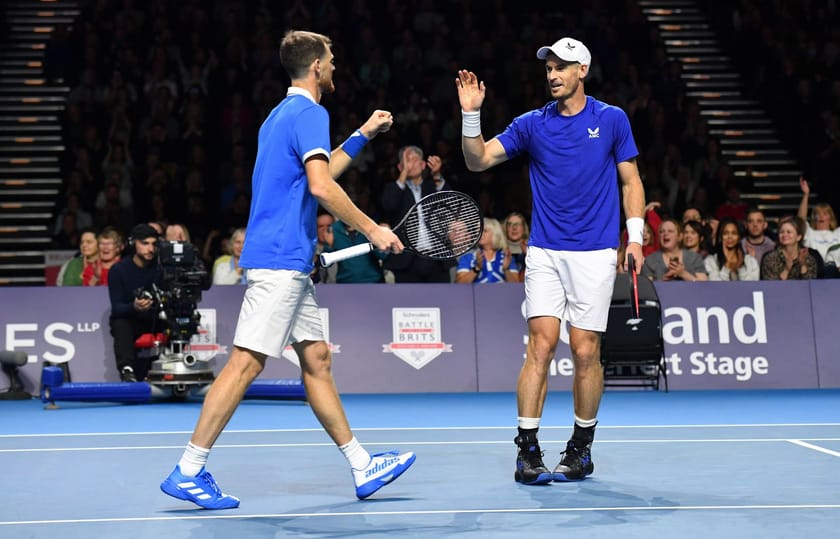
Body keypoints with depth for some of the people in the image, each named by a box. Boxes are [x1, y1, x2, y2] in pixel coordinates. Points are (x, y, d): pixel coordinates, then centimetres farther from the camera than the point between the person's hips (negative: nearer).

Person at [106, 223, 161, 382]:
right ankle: (127, 370, -52)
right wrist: (134, 307, -35)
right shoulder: (118, 270, -4)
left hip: (154, 321, 2)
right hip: (128, 319, -2)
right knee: (121, 327, -33)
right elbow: (116, 308, -13)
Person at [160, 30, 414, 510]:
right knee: (247, 362, -10)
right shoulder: (309, 113, -9)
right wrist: (371, 229, -13)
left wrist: (363, 135, 34)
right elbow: (321, 186, -21)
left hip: (289, 263, 11)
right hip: (280, 258, -11)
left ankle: (362, 466, 15)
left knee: (317, 358, 10)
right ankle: (189, 471, -6)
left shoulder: (282, 115, 21)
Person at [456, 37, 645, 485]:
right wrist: (471, 114, -13)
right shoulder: (532, 124, 6)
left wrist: (634, 236, -1)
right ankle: (527, 448, -5)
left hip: (594, 254, -1)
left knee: (585, 351, 1)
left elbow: (630, 180, 9)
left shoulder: (612, 119, 5)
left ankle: (581, 448, 16)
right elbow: (478, 160, 1)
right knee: (541, 345, -8)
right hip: (544, 252, 1)